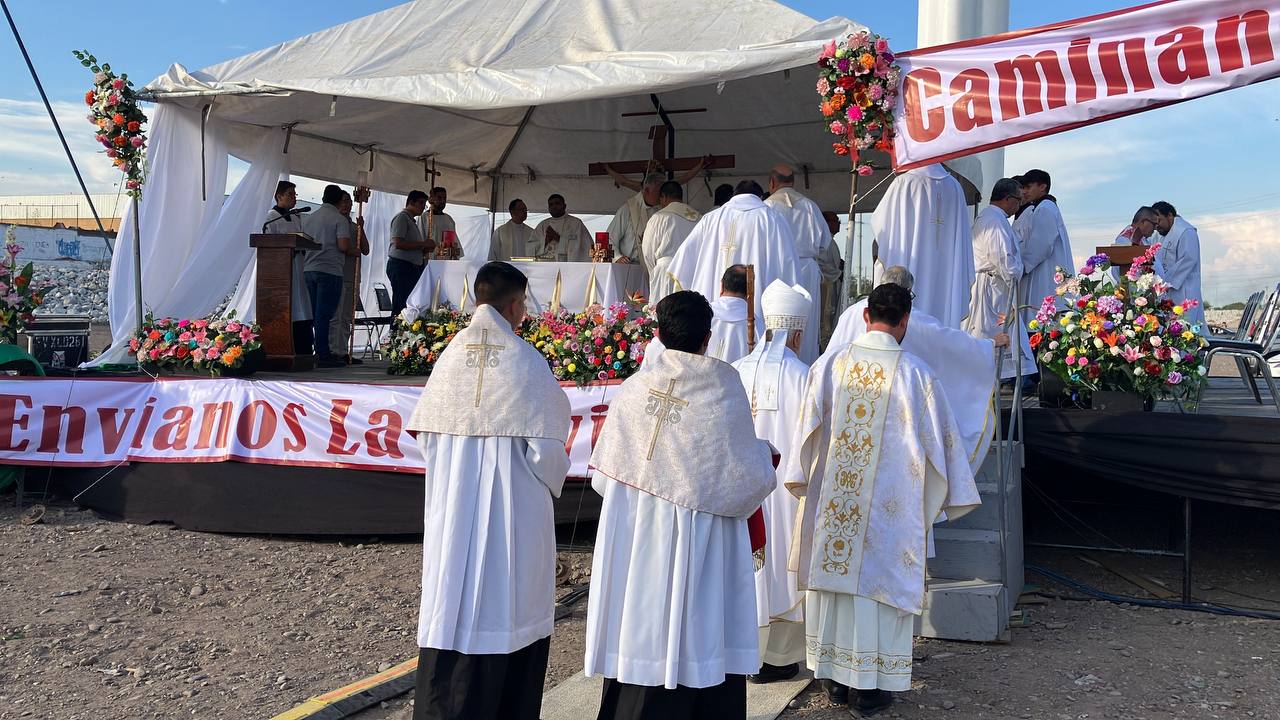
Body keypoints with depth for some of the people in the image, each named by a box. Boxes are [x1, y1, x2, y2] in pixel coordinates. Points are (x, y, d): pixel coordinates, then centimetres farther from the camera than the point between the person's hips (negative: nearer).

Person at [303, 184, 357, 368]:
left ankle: (320, 352, 13)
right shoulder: (340, 219, -6)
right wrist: (354, 251, 3)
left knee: (317, 313, 11)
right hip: (330, 270, -7)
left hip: (309, 269, 7)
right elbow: (343, 246, -15)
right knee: (324, 314, -6)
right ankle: (323, 355, -5)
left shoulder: (308, 219, 16)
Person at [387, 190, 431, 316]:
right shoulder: (402, 217, -4)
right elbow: (398, 243, -18)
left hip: (413, 267, 10)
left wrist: (425, 249, 12)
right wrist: (423, 244, -12)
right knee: (400, 308, -12)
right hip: (401, 266, -10)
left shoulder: (412, 220, 26)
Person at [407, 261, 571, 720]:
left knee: (453, 610, 11)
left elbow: (426, 435, 4)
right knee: (510, 609, 9)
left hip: (452, 508, 4)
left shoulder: (451, 356, 0)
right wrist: (551, 483, 7)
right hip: (513, 509, -3)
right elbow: (546, 445, -12)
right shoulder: (527, 361, -11)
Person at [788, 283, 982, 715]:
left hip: (830, 501, 3)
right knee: (880, 581, 8)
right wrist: (952, 496, 10)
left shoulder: (829, 366, -3)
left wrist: (804, 482, 17)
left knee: (832, 570, 14)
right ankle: (872, 686, 16)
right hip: (889, 506, -2)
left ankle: (834, 676, 25)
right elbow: (940, 438, -3)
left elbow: (806, 432, 3)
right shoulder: (915, 374, -10)